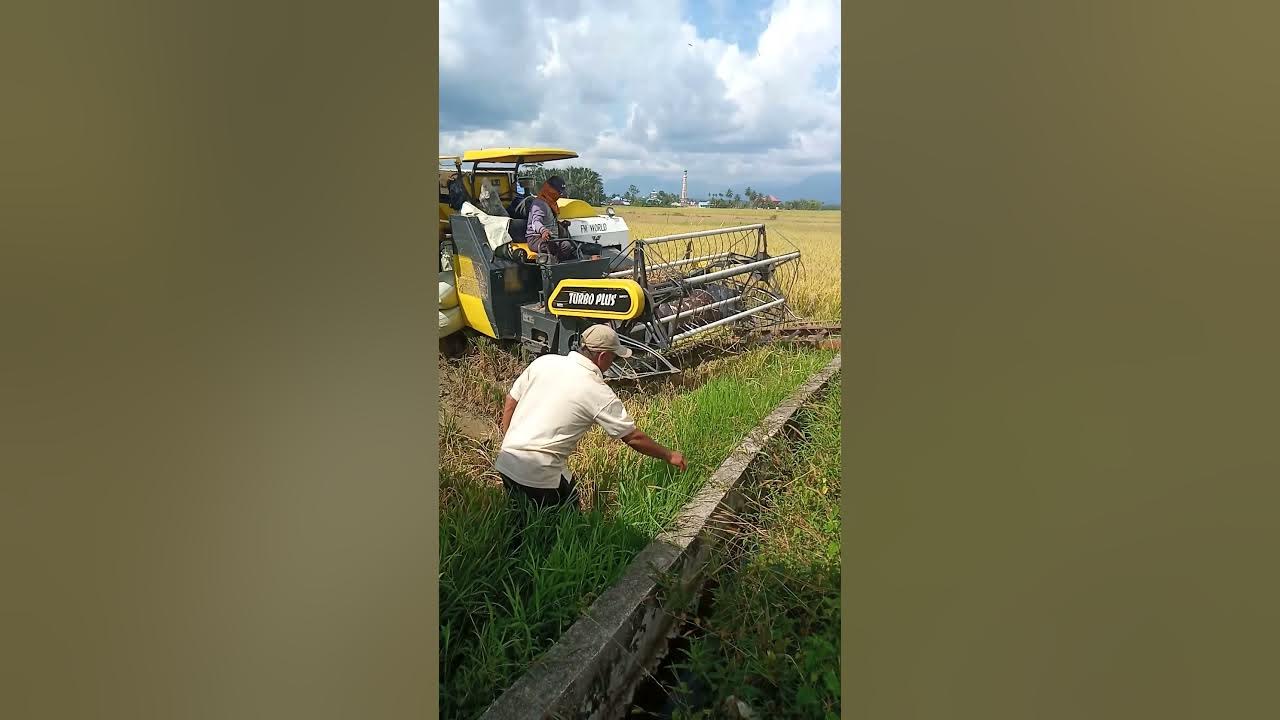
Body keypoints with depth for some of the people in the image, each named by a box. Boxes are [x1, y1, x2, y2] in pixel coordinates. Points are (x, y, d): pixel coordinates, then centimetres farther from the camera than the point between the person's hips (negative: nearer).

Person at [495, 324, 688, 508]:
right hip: (539, 474, -6)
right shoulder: (599, 393, -11)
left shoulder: (544, 361, 1)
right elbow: (633, 437, -2)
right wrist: (669, 456, 12)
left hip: (505, 462, 6)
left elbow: (509, 404, 10)